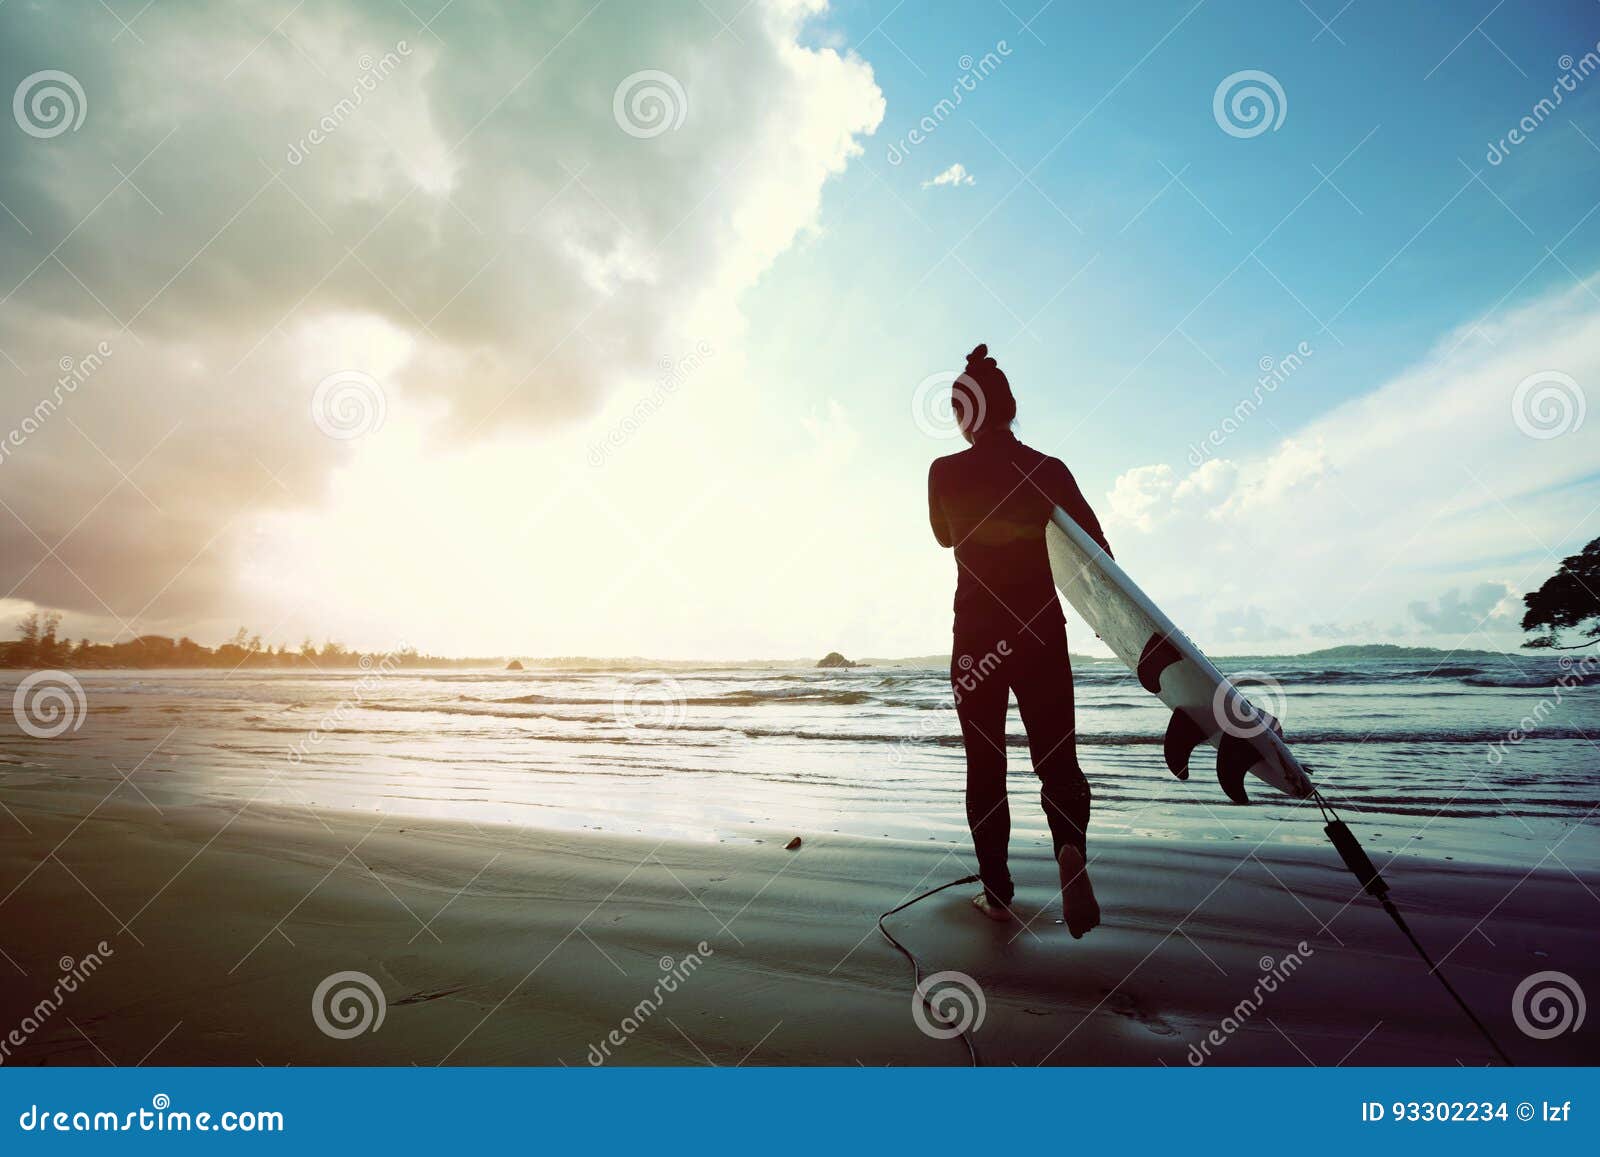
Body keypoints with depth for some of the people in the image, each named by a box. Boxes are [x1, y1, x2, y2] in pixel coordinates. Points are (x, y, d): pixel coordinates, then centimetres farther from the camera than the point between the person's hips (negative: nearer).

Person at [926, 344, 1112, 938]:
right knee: (1057, 757, 7)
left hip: (976, 634, 0)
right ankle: (1071, 848, -21)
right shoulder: (1048, 470, -2)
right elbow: (1097, 549, -3)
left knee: (985, 765, 11)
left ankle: (997, 893, 16)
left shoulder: (945, 471, -4)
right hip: (1042, 631, 1)